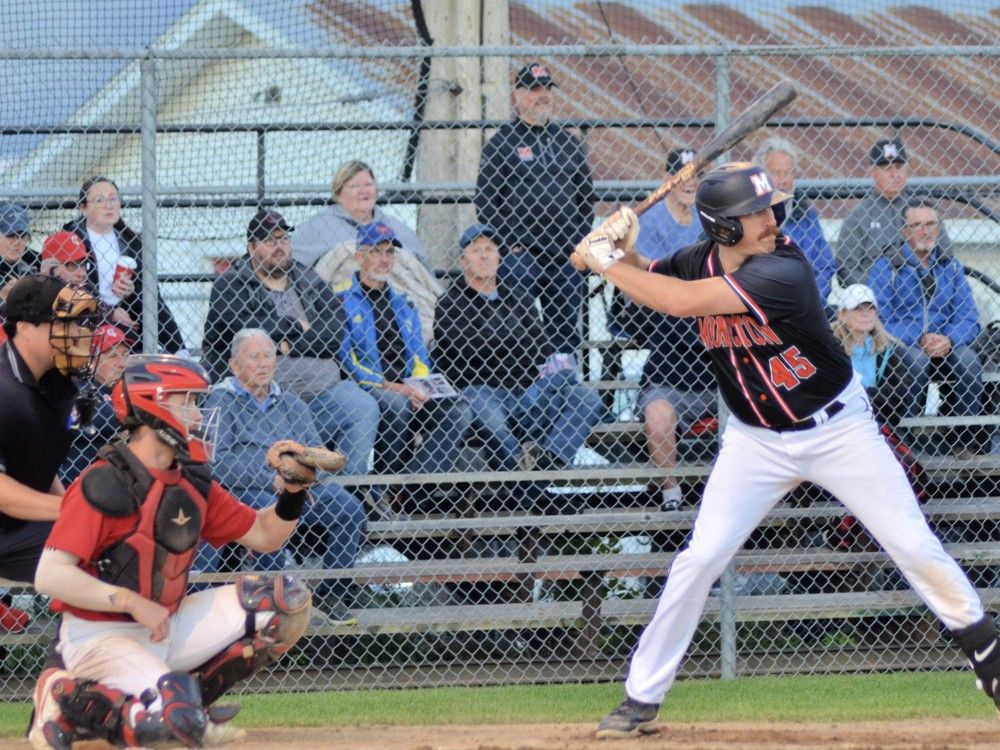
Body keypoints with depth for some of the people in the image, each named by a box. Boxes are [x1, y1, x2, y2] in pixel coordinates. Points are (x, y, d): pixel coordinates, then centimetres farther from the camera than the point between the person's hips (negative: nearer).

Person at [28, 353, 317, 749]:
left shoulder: (193, 481, 6)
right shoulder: (104, 485, -18)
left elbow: (263, 535, 15)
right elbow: (50, 576, -24)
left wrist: (293, 487, -3)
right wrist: (131, 603, -28)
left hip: (169, 625, 8)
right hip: (99, 636, -8)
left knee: (287, 601, 0)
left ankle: (187, 697, 6)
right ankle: (69, 701, -5)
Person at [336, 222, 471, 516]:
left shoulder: (402, 302, 23)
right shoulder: (342, 299, 1)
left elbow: (420, 357, 19)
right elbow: (344, 360, -9)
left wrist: (418, 387, -5)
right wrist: (392, 386, -18)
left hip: (405, 390, 6)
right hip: (362, 391, -6)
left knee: (457, 410, -20)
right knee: (395, 404, -38)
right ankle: (384, 486, -22)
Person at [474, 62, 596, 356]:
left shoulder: (569, 144, 16)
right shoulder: (501, 143, 2)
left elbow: (587, 196, 20)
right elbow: (485, 202, -2)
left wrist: (580, 241, 7)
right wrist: (508, 244, -10)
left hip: (566, 259, 5)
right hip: (519, 256, -5)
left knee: (567, 336, 5)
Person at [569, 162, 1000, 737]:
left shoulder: (783, 270, -29)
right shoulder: (700, 262, -10)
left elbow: (681, 301, -35)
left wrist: (607, 261, -24)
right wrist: (617, 249, -19)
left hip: (837, 426, -3)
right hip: (758, 441, 4)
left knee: (915, 545, -2)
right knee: (700, 559, -7)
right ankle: (641, 700, 0)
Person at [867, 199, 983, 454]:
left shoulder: (952, 267, 16)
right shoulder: (885, 268, 5)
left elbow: (969, 319, 8)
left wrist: (949, 340, -15)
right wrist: (920, 340, -19)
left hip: (946, 349, 3)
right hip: (903, 347, -3)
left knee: (968, 358, -29)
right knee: (915, 359, -36)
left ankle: (967, 441, -25)